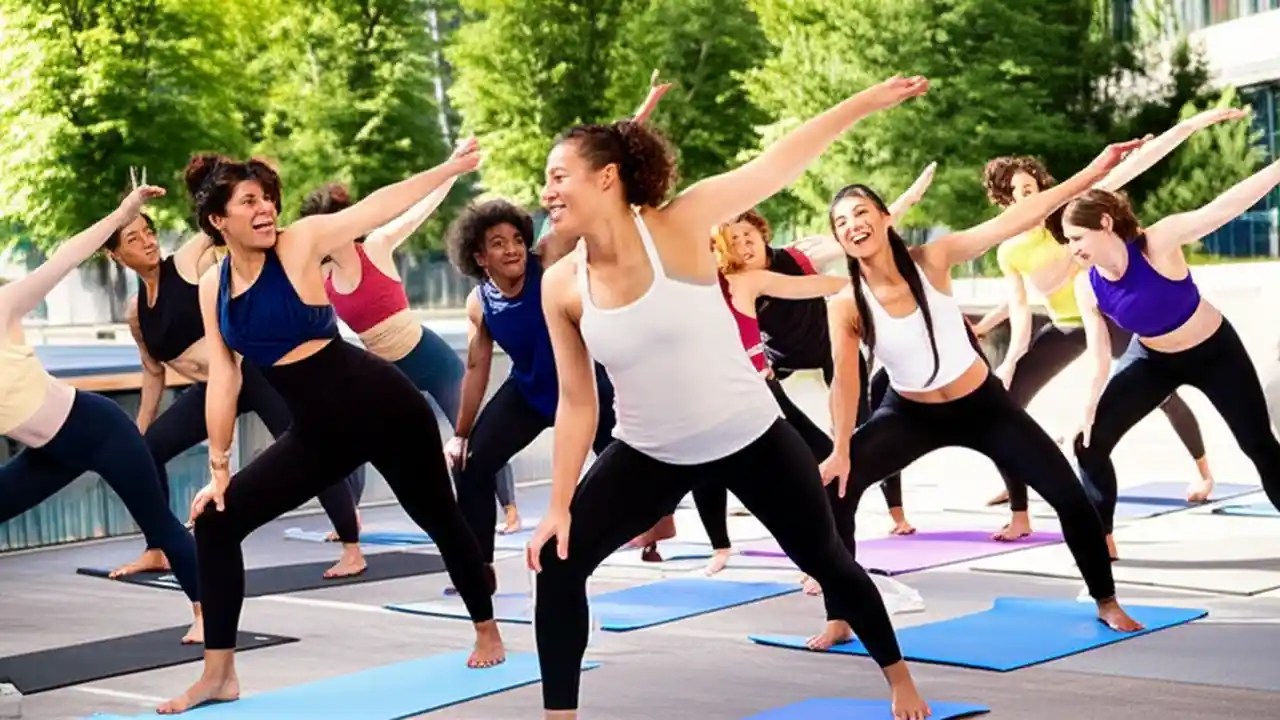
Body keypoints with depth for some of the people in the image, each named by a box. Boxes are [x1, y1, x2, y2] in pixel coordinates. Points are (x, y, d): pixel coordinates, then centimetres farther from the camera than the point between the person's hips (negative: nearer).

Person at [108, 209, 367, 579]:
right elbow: (154, 371, 21)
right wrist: (140, 430, 24)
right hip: (213, 389, 7)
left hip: (255, 369, -7)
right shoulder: (136, 312, 10)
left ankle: (353, 551, -5)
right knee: (147, 449, 4)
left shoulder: (189, 261, -6)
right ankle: (155, 552, 17)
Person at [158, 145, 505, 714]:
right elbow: (223, 378, 5)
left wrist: (454, 167, -23)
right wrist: (218, 468, 6)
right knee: (215, 520, -2)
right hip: (319, 432, 5)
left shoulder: (299, 244, -13)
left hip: (383, 406, -5)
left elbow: (380, 206, -17)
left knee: (438, 517, 13)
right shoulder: (212, 287, 1)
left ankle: (487, 631, 39)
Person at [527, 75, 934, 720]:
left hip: (750, 437, -2)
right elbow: (577, 401, -3)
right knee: (557, 564, -11)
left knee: (826, 560, 13)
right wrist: (559, 505, -5)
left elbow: (779, 164, -18)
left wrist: (871, 100, -18)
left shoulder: (678, 227, -19)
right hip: (649, 454, 3)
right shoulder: (561, 286, -10)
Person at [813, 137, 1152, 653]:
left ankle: (1107, 603, 23)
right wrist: (841, 451, -32)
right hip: (909, 414, 0)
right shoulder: (846, 306, -18)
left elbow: (1018, 219, -21)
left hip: (981, 403, 1)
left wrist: (1094, 172, -25)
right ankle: (840, 621, -8)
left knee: (1068, 493, -1)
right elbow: (845, 380, -23)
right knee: (832, 488, -20)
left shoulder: (932, 260, -17)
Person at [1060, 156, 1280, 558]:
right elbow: (1100, 359, -11)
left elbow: (1223, 207, -42)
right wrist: (1088, 414, -11)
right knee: (1089, 444, -6)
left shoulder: (1157, 244, -32)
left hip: (1215, 351, -3)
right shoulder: (1087, 288, -19)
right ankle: (1101, 539, 9)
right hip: (1152, 360, 3)